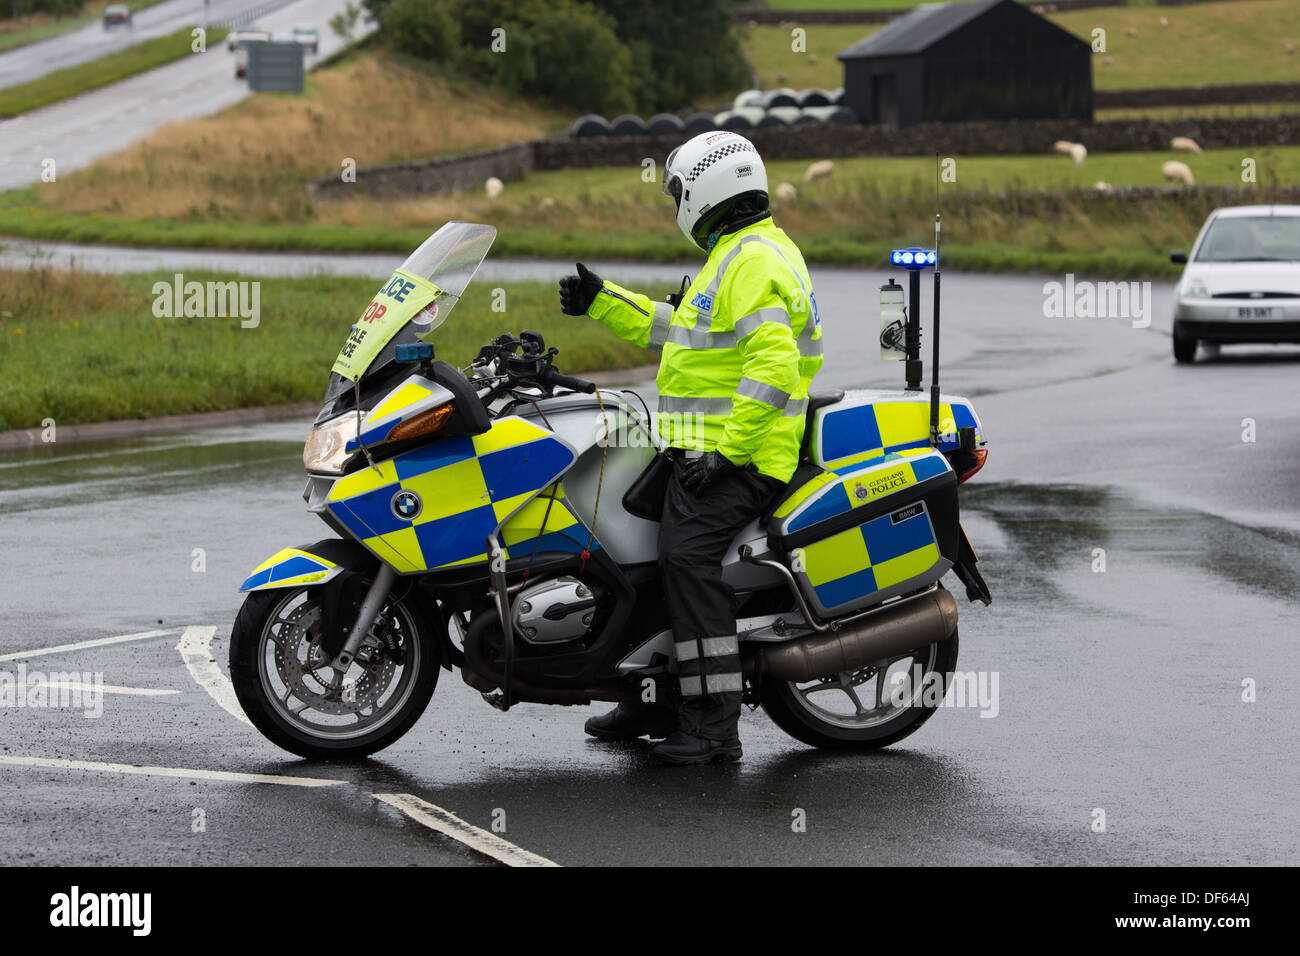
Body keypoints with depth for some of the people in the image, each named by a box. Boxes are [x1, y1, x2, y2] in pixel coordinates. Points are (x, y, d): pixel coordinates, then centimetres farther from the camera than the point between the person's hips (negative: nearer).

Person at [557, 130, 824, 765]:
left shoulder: (752, 264, -16)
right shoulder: (742, 254, 20)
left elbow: (774, 367, -26)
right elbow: (676, 331, 31)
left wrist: (728, 450, -27)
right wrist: (603, 302, 28)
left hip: (734, 454, -11)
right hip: (702, 447, 11)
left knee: (689, 559, -22)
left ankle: (714, 724, -25)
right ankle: (657, 698, 22)